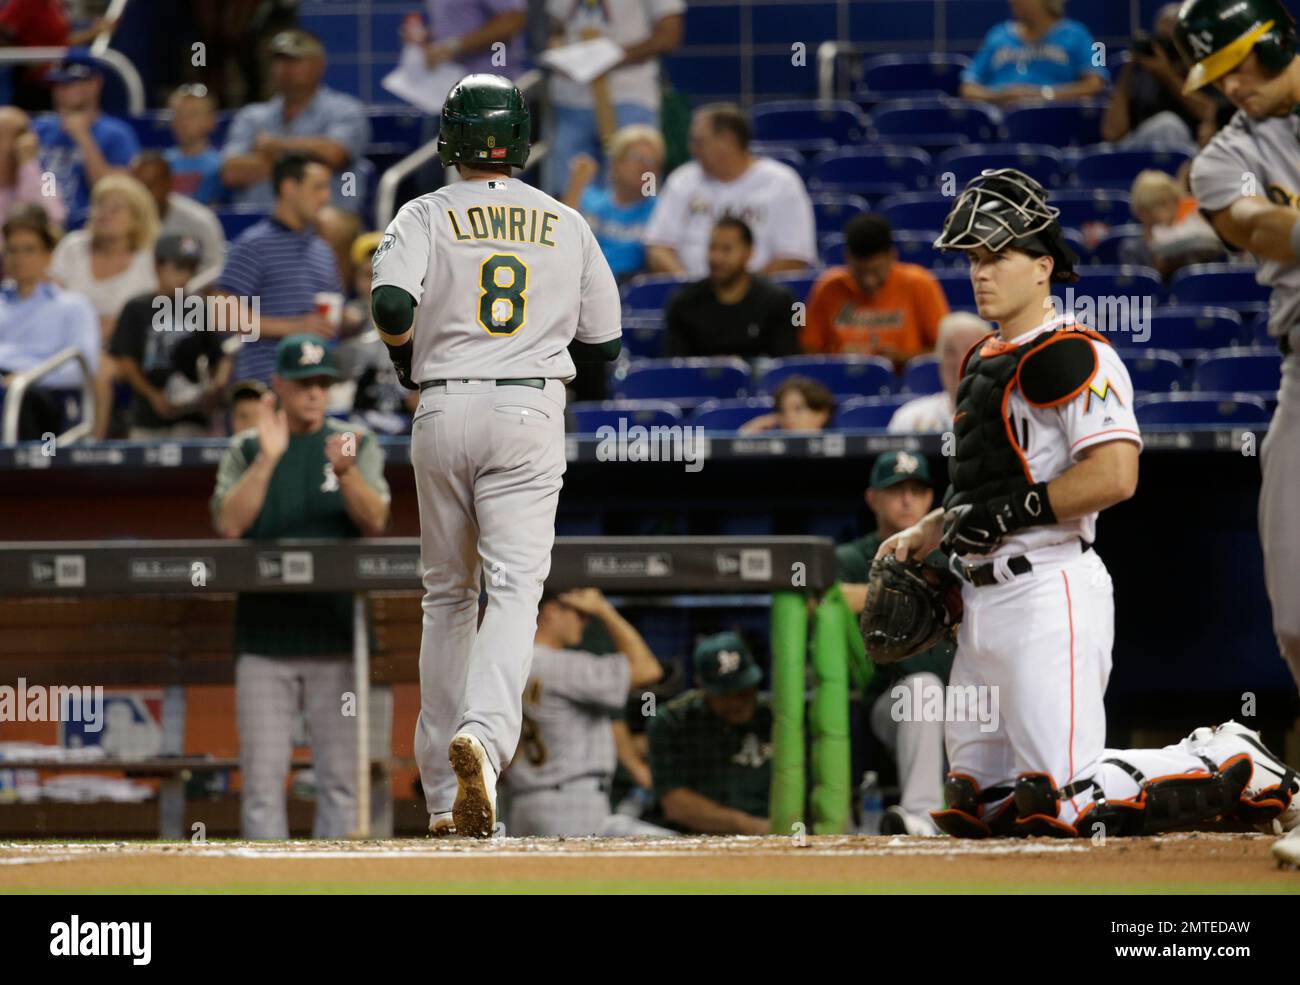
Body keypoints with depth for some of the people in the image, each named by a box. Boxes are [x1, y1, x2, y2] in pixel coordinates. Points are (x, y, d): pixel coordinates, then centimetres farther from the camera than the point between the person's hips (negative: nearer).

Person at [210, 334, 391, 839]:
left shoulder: (355, 443, 9)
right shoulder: (245, 450, 9)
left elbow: (375, 521, -5)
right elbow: (229, 524, -5)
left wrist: (346, 473, -24)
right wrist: (268, 458, -15)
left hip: (336, 638, 0)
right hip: (264, 639, 0)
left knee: (340, 778, -1)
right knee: (262, 778, -2)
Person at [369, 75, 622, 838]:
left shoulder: (430, 215, 2)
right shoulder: (567, 224, 10)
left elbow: (392, 301, -15)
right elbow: (605, 343, 12)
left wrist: (405, 360, 4)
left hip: (445, 410, 0)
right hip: (532, 411, 0)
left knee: (448, 596, 13)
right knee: (515, 586, -11)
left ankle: (443, 795, 15)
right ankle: (484, 734, -39)